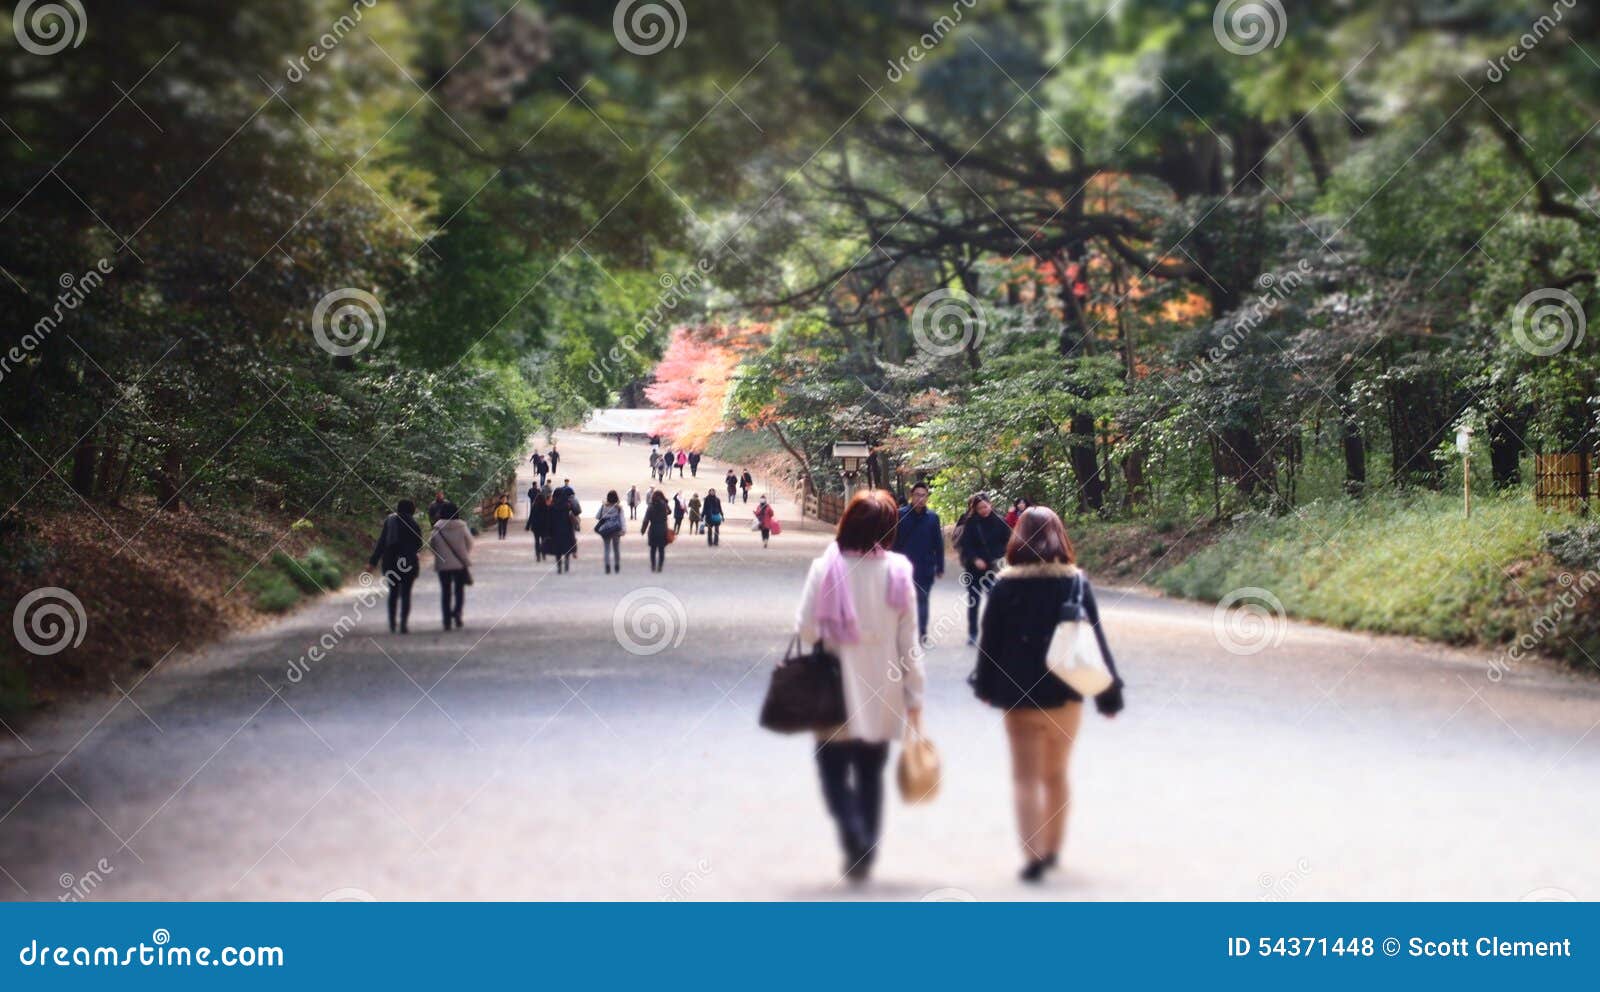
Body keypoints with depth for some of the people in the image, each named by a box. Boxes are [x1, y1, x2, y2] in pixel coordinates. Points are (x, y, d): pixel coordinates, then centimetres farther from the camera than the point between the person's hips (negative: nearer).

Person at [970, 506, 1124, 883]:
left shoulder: (1005, 586, -6)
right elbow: (1096, 639, -2)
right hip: (1066, 695, 2)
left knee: (1026, 777, 1)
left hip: (1018, 694, -2)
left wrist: (985, 684, 13)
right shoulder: (1077, 583, -3)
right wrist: (1109, 692, 4)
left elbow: (990, 639, -2)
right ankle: (1052, 850, 26)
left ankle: (1033, 856, -11)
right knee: (1056, 774, 17)